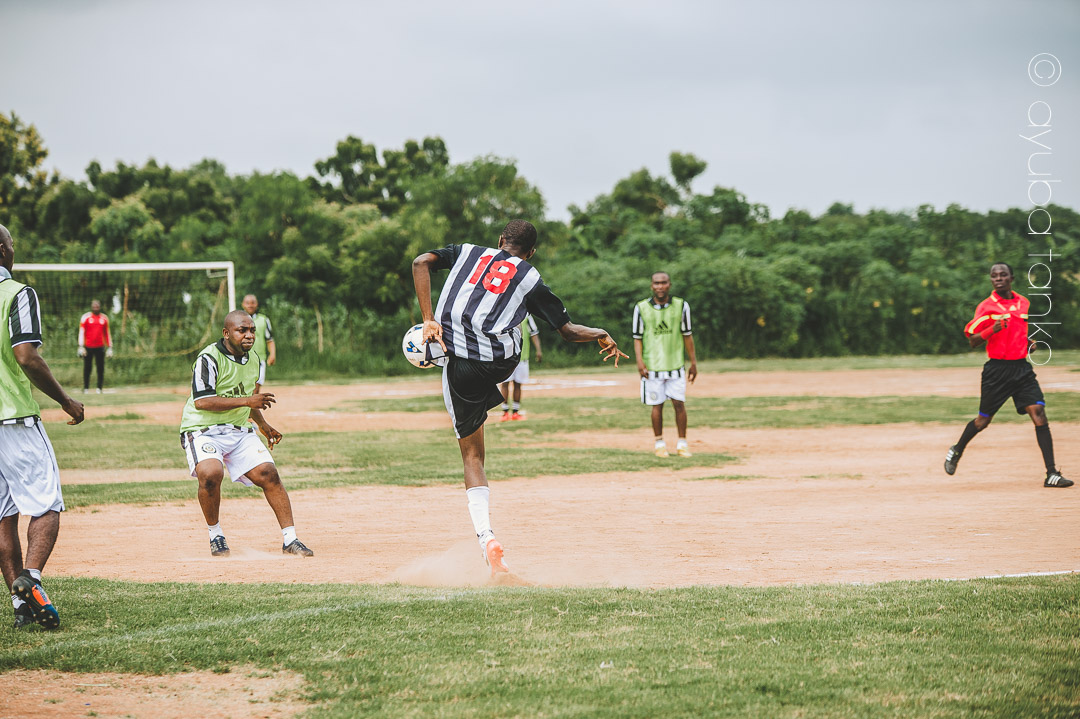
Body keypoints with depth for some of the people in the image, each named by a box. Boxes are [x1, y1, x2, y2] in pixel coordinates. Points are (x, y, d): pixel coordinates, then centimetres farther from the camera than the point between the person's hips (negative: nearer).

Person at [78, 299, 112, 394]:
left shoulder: (104, 318, 9)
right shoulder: (85, 317, 1)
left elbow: (107, 334, 15)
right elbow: (81, 332, -2)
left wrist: (109, 347, 11)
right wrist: (81, 346, -10)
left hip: (100, 347, 2)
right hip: (88, 347, -2)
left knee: (101, 368, -1)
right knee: (87, 368, 2)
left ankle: (99, 388, 4)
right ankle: (86, 388, 8)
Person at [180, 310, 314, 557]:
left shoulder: (253, 359, 9)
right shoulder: (209, 358, -16)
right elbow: (202, 402, -25)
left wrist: (262, 424, 24)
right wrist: (246, 401, -28)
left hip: (240, 432, 7)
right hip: (203, 431, -6)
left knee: (268, 474, -9)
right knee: (210, 473, -31)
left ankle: (290, 539, 2)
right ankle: (215, 535, -7)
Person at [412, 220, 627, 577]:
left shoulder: (468, 252, 20)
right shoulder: (531, 278, 14)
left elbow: (421, 262, 4)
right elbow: (567, 331, 13)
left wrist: (428, 319, -1)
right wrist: (601, 334, 33)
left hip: (458, 366, 1)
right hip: (500, 363, -1)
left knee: (472, 455, 6)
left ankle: (486, 538, -8)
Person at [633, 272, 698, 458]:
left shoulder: (681, 306, 2)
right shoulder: (642, 308, -1)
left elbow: (687, 335, 7)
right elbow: (638, 337, 3)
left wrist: (693, 363, 6)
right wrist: (639, 361, -9)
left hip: (676, 364, 1)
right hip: (653, 365, -1)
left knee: (679, 403, -3)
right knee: (657, 405, 3)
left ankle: (682, 443, 7)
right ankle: (659, 442, 17)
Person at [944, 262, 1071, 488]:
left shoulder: (1023, 303, 11)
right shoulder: (986, 307, -5)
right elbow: (972, 341, -7)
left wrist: (1029, 342, 9)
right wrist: (991, 330, -25)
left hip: (1022, 368, 4)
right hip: (997, 370, -4)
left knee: (1039, 414, -11)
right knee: (983, 420, 7)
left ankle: (1051, 474, -12)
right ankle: (956, 451, 37)